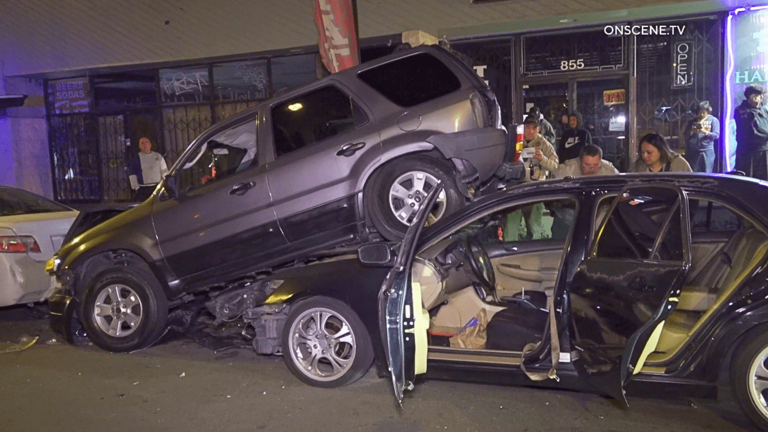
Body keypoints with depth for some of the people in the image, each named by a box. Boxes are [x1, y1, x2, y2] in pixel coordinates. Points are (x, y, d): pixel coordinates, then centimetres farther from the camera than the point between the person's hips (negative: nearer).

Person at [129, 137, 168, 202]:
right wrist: (136, 187, -6)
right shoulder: (136, 159, 2)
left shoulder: (158, 156, 10)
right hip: (143, 189, -3)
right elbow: (132, 174, 0)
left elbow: (164, 171, 13)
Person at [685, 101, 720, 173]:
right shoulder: (693, 121, 14)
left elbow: (716, 135, -4)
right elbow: (686, 136, 11)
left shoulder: (713, 120, 6)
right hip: (693, 151, 2)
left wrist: (705, 132, -20)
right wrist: (691, 131, -10)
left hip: (707, 151, -2)